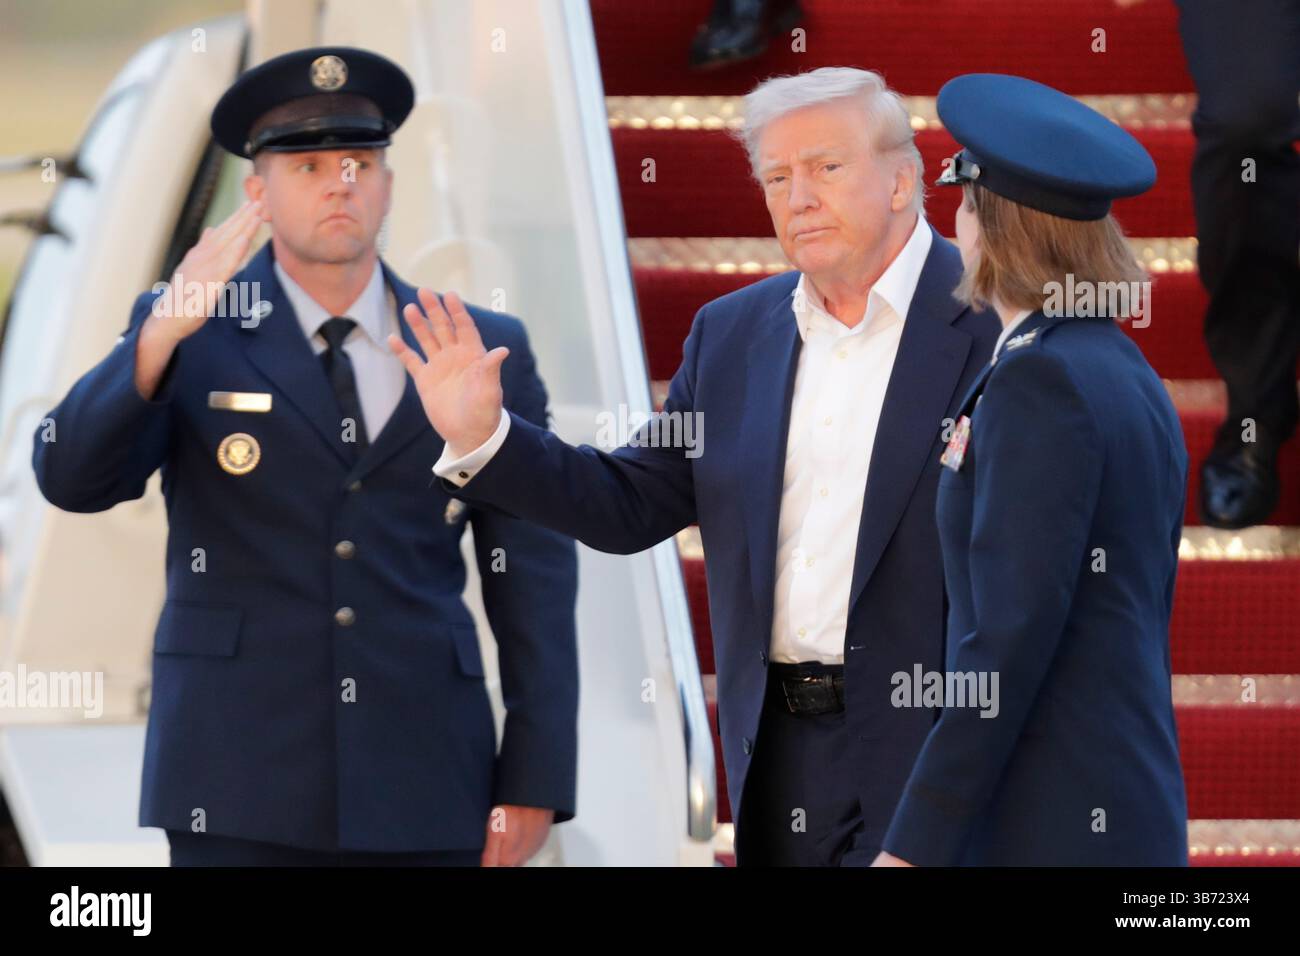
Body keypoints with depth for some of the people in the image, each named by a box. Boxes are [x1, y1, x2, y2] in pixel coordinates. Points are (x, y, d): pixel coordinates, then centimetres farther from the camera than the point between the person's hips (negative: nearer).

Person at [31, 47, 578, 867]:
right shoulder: (189, 336, 5)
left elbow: (533, 576, 7)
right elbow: (71, 478, -9)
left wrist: (535, 783, 0)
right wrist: (163, 334, -24)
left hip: (424, 795, 2)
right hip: (242, 793, -2)